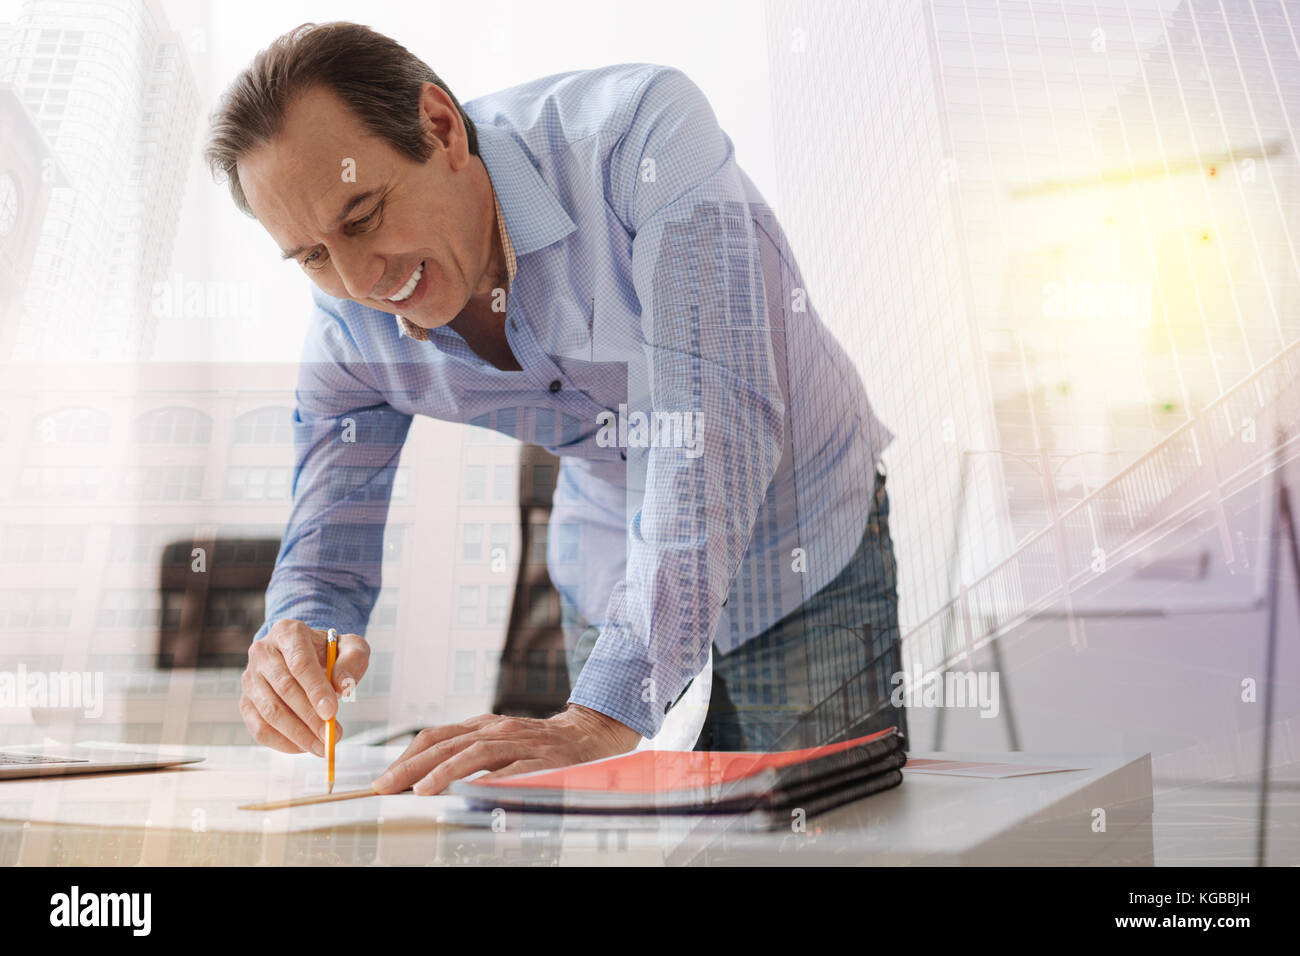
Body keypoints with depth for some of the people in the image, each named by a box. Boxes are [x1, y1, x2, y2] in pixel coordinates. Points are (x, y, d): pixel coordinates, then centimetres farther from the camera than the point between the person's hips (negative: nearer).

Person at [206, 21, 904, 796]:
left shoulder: (641, 130, -29)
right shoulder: (348, 323, -13)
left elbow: (715, 420, -37)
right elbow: (324, 562, -7)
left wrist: (601, 717, -42)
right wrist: (293, 646, -32)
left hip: (808, 551, -2)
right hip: (610, 578, 3)